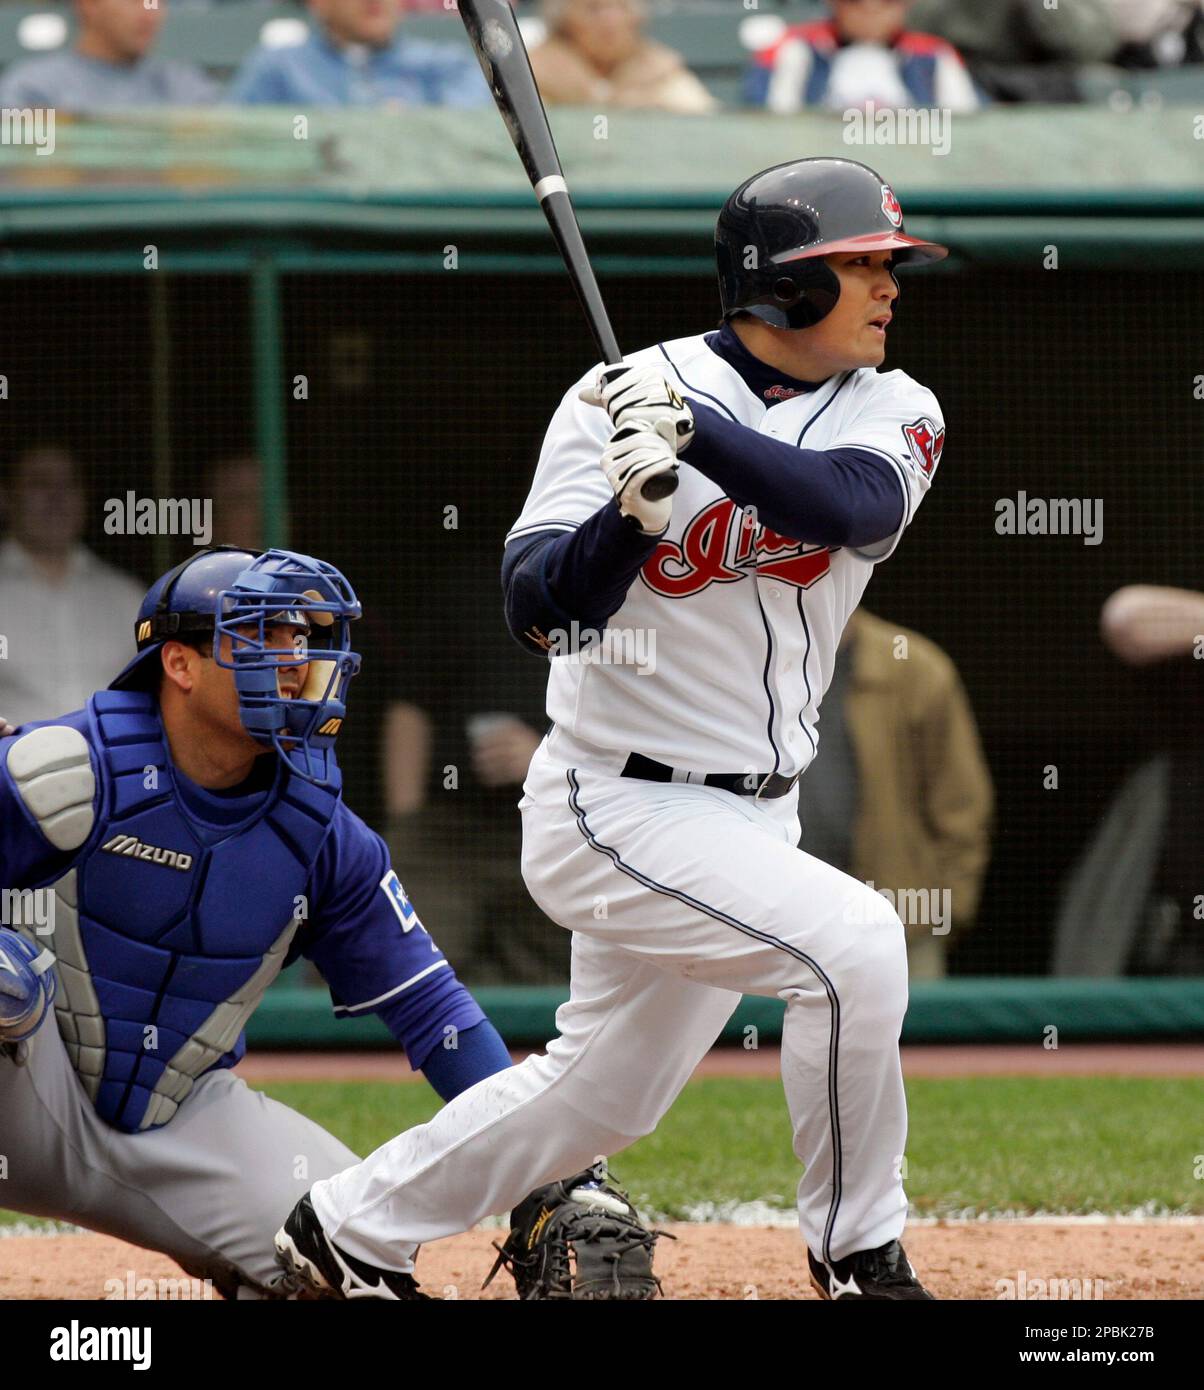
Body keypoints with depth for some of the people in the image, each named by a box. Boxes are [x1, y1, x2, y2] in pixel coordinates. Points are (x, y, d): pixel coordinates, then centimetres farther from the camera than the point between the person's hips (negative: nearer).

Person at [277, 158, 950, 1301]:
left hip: (752, 812, 6)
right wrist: (634, 509, -36)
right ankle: (858, 1253, -8)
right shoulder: (622, 397, -12)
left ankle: (346, 1229, 34)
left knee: (602, 1095, 17)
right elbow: (538, 608, -18)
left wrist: (698, 433, -37)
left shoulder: (893, 412, -1)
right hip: (620, 808, -6)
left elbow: (852, 504, -24)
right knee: (854, 940, -24)